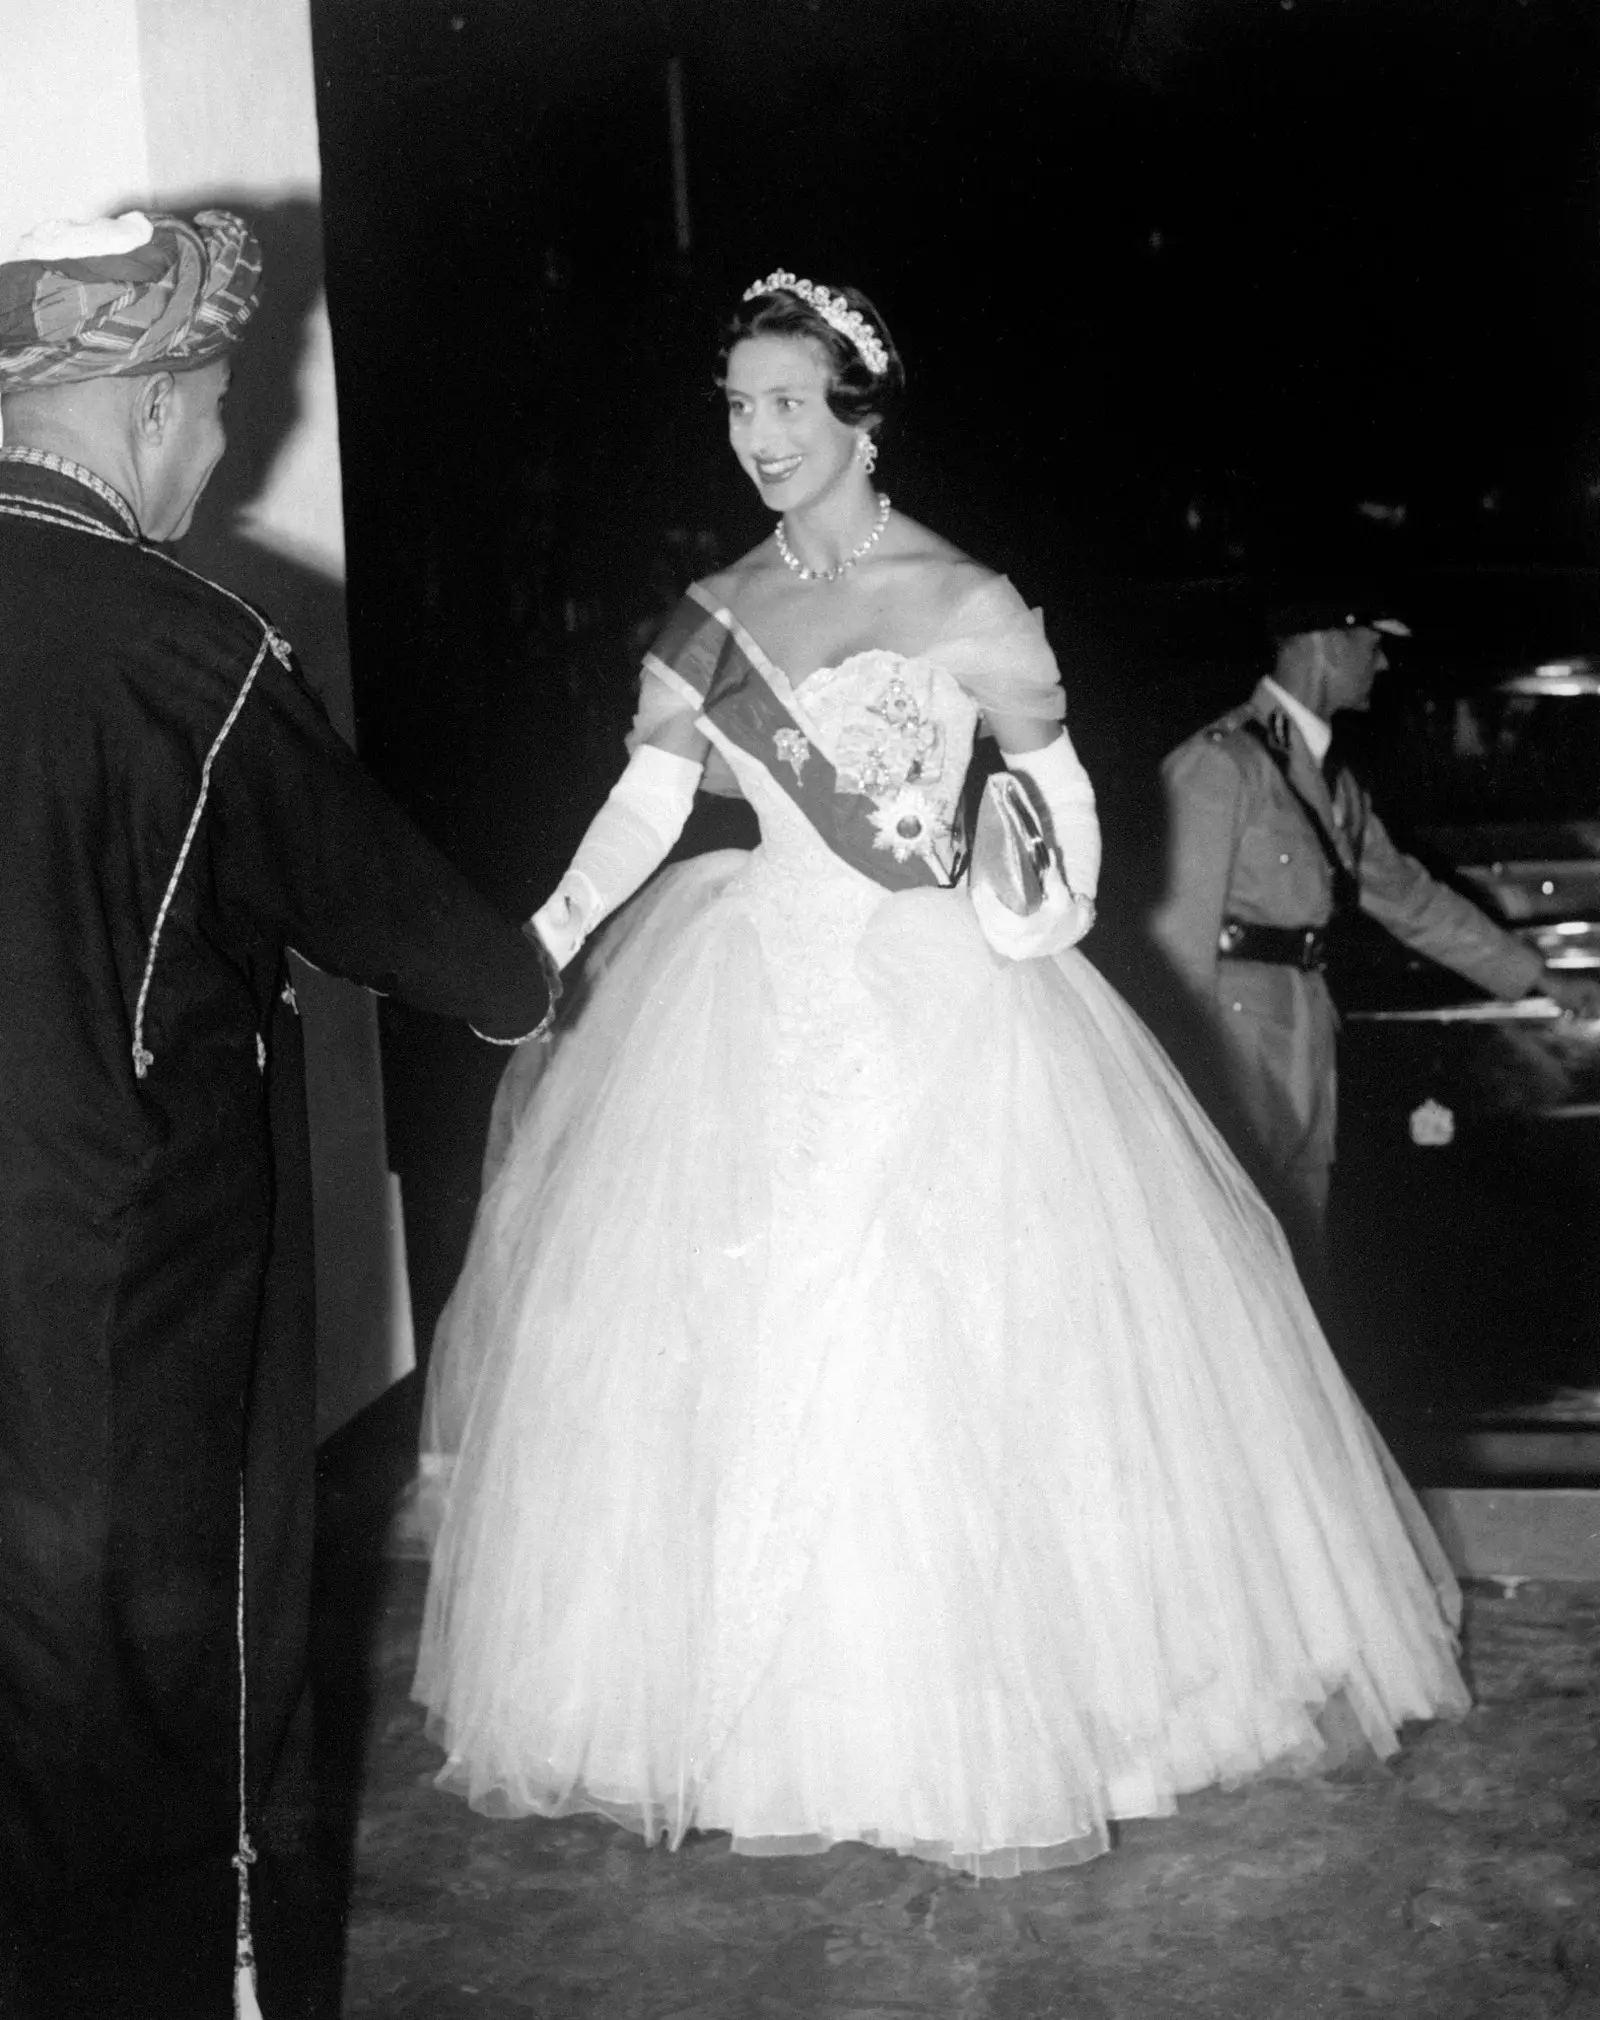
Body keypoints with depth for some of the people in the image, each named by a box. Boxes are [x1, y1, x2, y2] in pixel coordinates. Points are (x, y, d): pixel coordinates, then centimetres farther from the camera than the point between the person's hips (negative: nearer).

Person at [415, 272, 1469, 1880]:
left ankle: (990, 1717, 14)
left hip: (940, 1011, -4)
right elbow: (643, 807, 3)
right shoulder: (714, 615, 7)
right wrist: (532, 946, -8)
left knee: (957, 1353, -2)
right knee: (739, 1346, 5)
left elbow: (1061, 789, 2)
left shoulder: (961, 602, -4)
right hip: (759, 1006, 4)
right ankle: (768, 1711, 20)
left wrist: (1056, 915, -14)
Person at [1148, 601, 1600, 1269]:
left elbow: (1406, 895, 21)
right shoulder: (1220, 761, -12)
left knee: (1301, 1236, 10)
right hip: (1235, 1019, -8)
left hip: (1306, 1020, 8)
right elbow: (1182, 926, -14)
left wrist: (1540, 977, 22)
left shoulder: (1331, 778, 14)